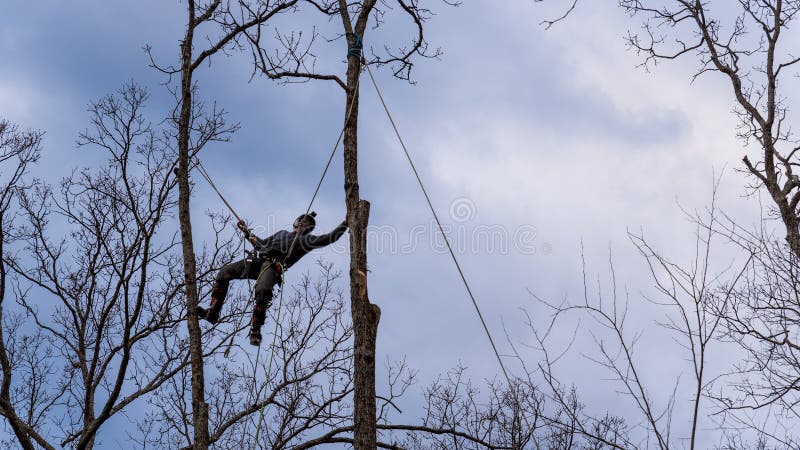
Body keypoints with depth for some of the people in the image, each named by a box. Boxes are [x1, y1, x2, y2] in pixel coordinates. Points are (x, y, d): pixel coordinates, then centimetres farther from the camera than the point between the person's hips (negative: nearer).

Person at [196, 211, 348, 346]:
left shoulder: (306, 240, 18)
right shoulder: (282, 233, 36)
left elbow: (329, 238, 8)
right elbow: (262, 244, 43)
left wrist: (345, 223, 3)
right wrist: (247, 232, 42)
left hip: (274, 265, -6)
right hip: (257, 260, 6)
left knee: (262, 291, -36)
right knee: (223, 273, -3)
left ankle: (256, 330, -31)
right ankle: (213, 312, -5)